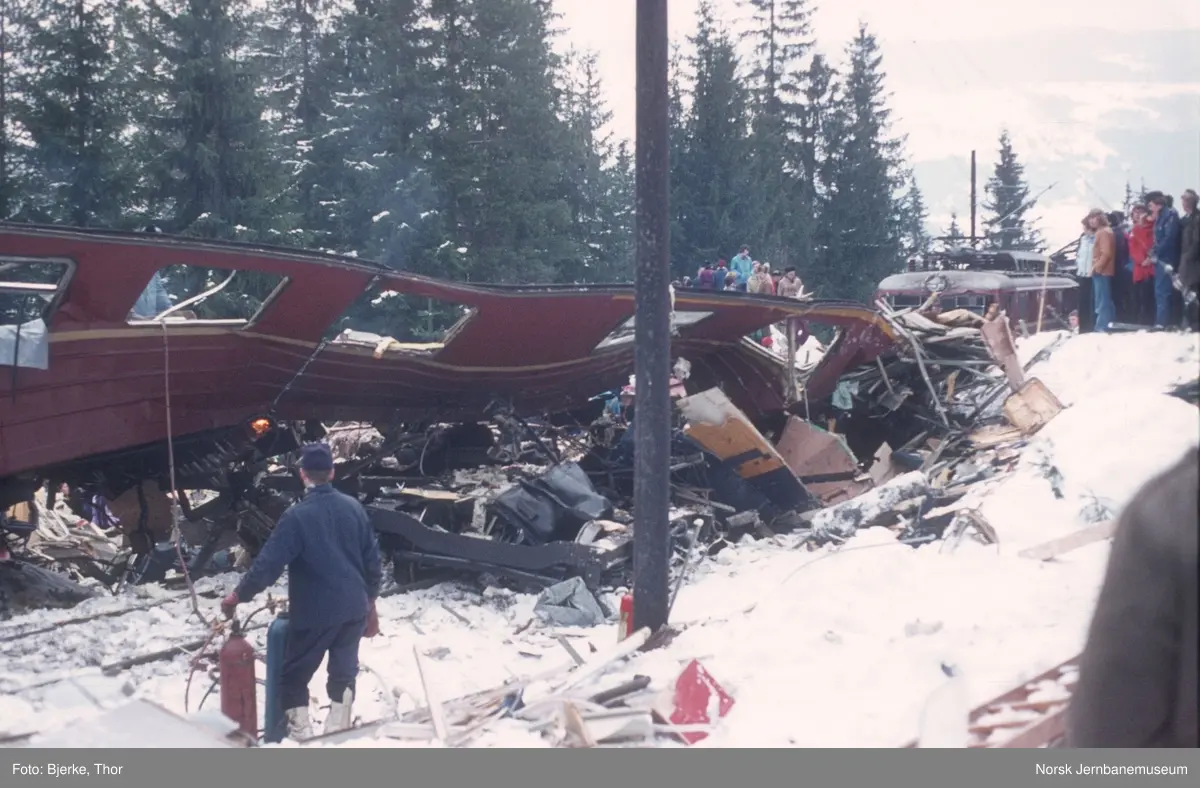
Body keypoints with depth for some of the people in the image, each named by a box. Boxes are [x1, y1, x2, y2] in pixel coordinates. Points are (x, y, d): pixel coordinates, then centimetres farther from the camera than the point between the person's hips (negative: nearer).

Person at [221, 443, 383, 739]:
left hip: (315, 613, -5)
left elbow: (268, 564, -16)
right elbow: (372, 560, 7)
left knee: (294, 676, 8)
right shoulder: (354, 508, 0)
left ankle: (301, 736, 3)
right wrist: (370, 602, 18)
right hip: (354, 609, 5)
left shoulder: (297, 517, -16)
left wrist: (238, 596, -3)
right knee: (344, 672, 16)